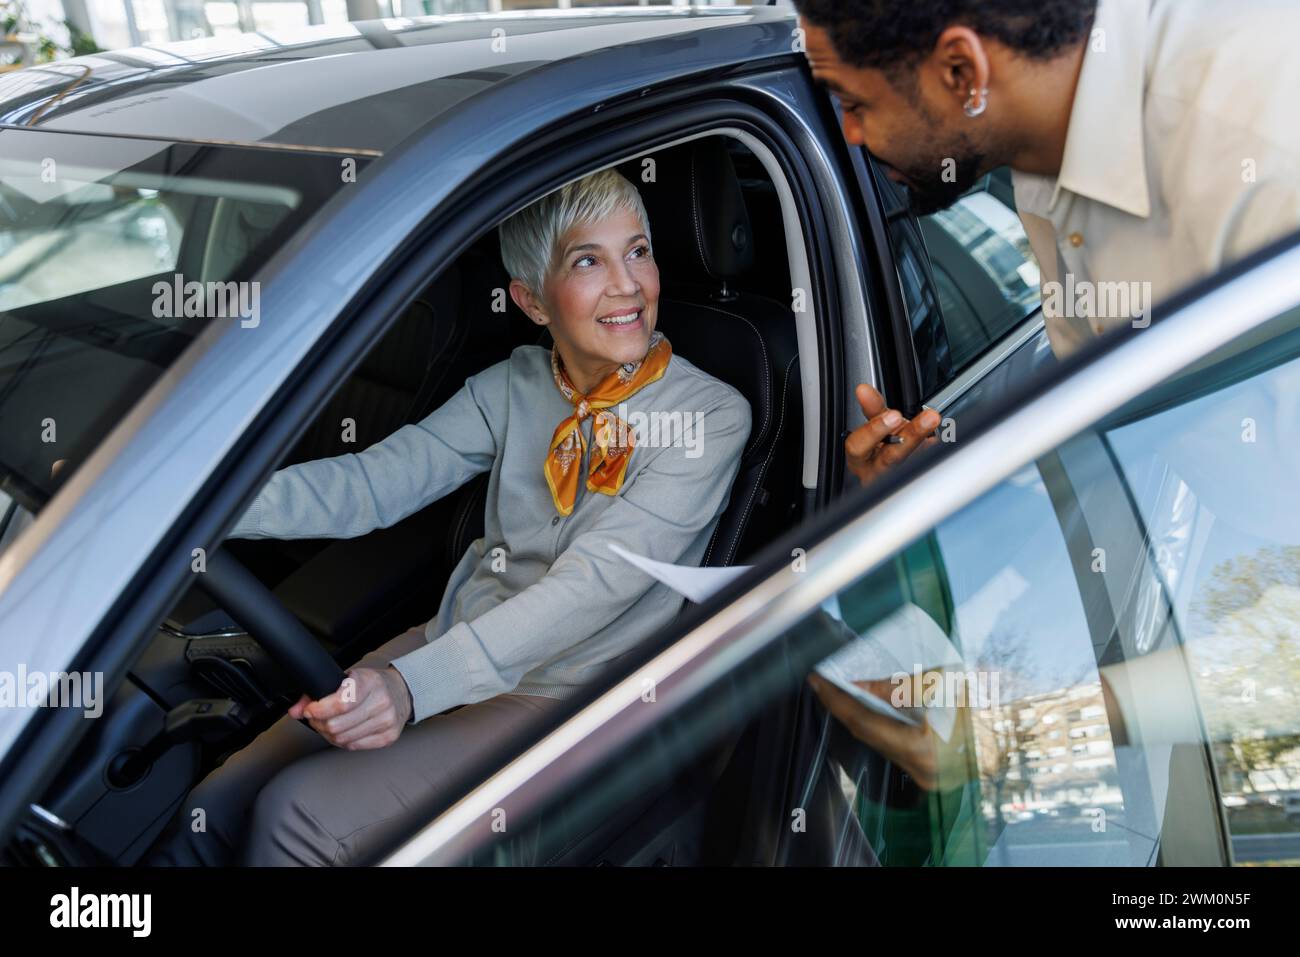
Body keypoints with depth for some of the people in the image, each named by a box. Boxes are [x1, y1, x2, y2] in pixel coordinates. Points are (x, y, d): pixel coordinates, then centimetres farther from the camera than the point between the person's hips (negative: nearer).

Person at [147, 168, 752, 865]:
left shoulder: (709, 415, -13)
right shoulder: (516, 385, 3)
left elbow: (597, 581, -24)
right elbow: (373, 483, -6)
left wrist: (415, 683, -36)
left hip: (566, 697, -4)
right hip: (450, 648, 5)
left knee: (299, 815, -18)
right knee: (211, 812, -5)